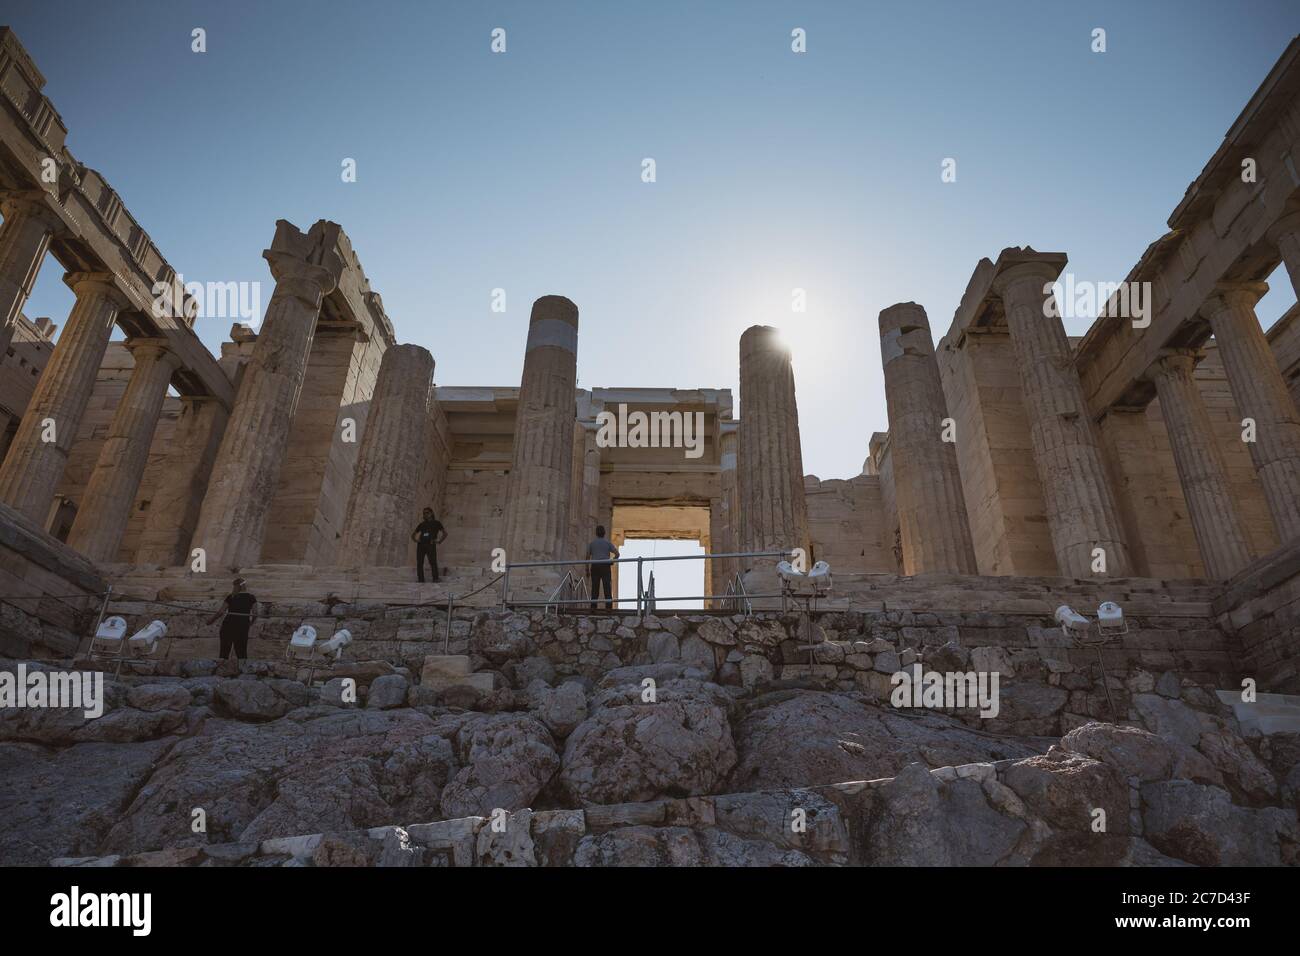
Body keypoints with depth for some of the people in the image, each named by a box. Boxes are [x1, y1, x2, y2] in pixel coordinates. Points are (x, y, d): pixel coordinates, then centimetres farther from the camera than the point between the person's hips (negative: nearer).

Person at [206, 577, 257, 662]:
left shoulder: (231, 597, 0)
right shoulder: (251, 598, 1)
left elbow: (220, 612, -3)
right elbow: (255, 614, -4)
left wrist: (210, 620, 11)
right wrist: (250, 623, 14)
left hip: (228, 626, 0)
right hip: (243, 628, 0)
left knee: (224, 652, 9)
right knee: (242, 654, 6)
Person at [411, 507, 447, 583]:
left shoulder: (436, 523, 14)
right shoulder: (421, 524, 22)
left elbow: (445, 533, 9)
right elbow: (413, 535, 29)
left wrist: (439, 541, -1)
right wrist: (416, 540, 9)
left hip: (430, 545, -4)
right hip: (421, 545, 4)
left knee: (433, 562, -17)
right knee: (419, 563, -4)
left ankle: (435, 579, -20)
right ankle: (421, 580, -2)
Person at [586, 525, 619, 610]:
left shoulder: (592, 542, 9)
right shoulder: (607, 542, 7)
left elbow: (587, 556, 5)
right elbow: (617, 554, 1)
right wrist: (612, 561, 17)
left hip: (595, 567, 1)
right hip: (606, 566, -1)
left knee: (595, 587, 1)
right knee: (607, 587, -2)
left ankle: (593, 606, -5)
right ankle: (608, 606, -8)